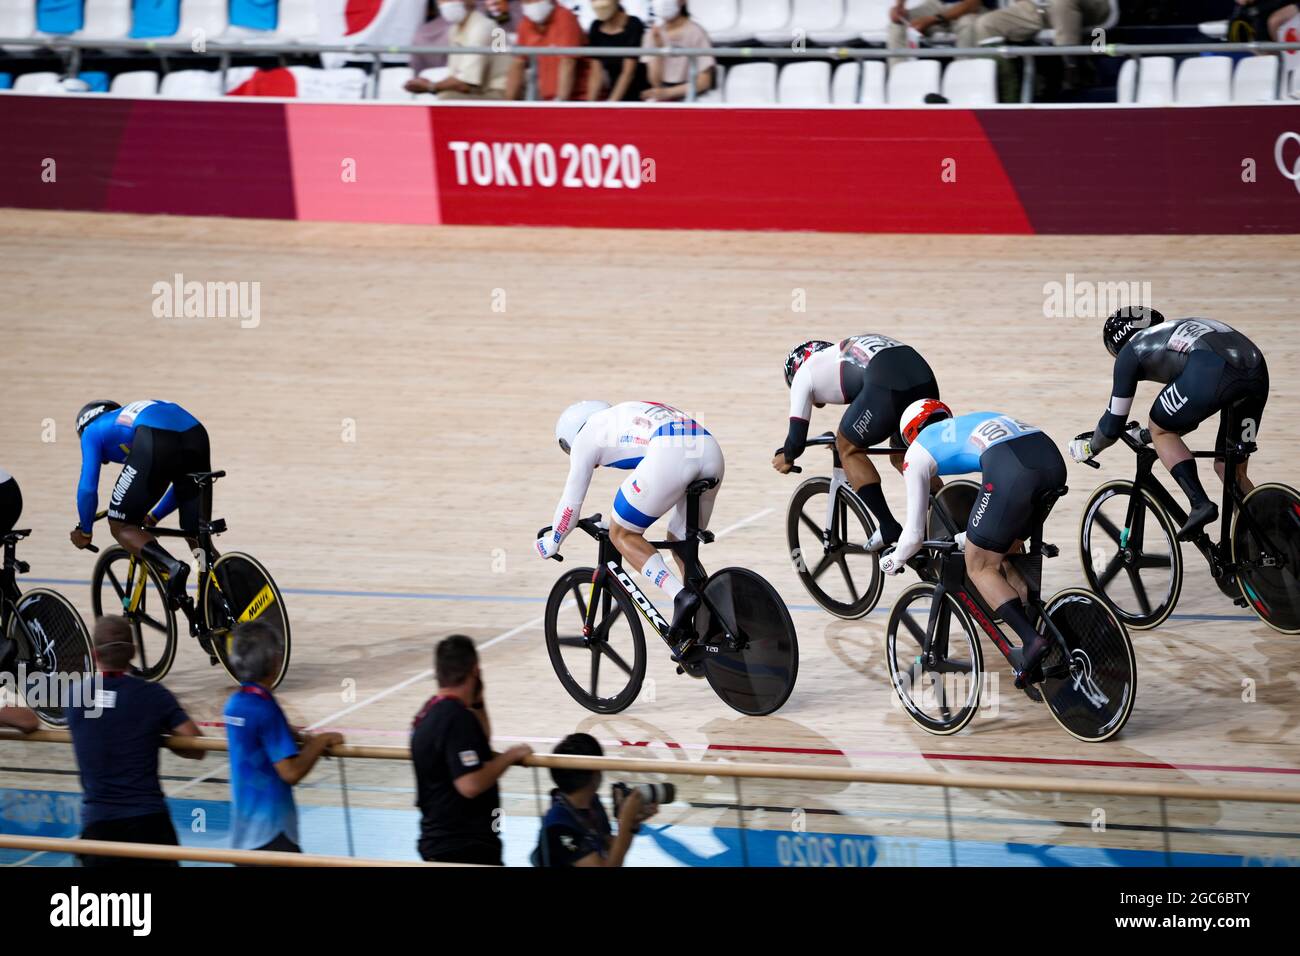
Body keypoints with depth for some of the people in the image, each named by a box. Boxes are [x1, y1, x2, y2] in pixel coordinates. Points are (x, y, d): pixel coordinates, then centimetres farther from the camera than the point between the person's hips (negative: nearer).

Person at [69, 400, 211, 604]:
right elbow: (181, 482, 43)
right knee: (198, 536, 15)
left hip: (155, 445, -6)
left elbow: (87, 487, 18)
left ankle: (172, 566, -16)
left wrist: (84, 531, 33)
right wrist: (153, 518, 52)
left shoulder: (93, 431, 29)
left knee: (120, 526, 9)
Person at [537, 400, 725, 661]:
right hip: (712, 451, 7)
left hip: (671, 455, -7)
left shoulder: (586, 436, 21)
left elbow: (571, 502, 25)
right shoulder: (627, 417, 41)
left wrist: (551, 543, 42)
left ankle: (680, 595, -11)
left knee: (623, 535, 11)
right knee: (681, 543, 23)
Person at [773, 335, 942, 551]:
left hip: (887, 387, -7)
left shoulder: (804, 373, 21)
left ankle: (888, 528, 8)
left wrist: (786, 458, 39)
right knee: (902, 457, 27)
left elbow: (797, 439, 18)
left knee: (848, 448, 17)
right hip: (926, 380, 7)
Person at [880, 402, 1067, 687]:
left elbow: (915, 534, 25)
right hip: (1054, 460, 6)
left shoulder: (917, 452, 23)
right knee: (1001, 559, 23)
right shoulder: (970, 422, 40)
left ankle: (1032, 641, -10)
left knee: (980, 569, 9)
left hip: (1011, 472, -6)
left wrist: (892, 562, 46)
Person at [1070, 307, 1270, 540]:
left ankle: (1200, 504, 3)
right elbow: (1189, 417, 50)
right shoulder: (1176, 332, 41)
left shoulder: (1132, 349, 22)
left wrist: (1088, 448, 41)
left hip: (1213, 373, -7)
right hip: (1259, 371, 7)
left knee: (1160, 431, 19)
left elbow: (1113, 425, 22)